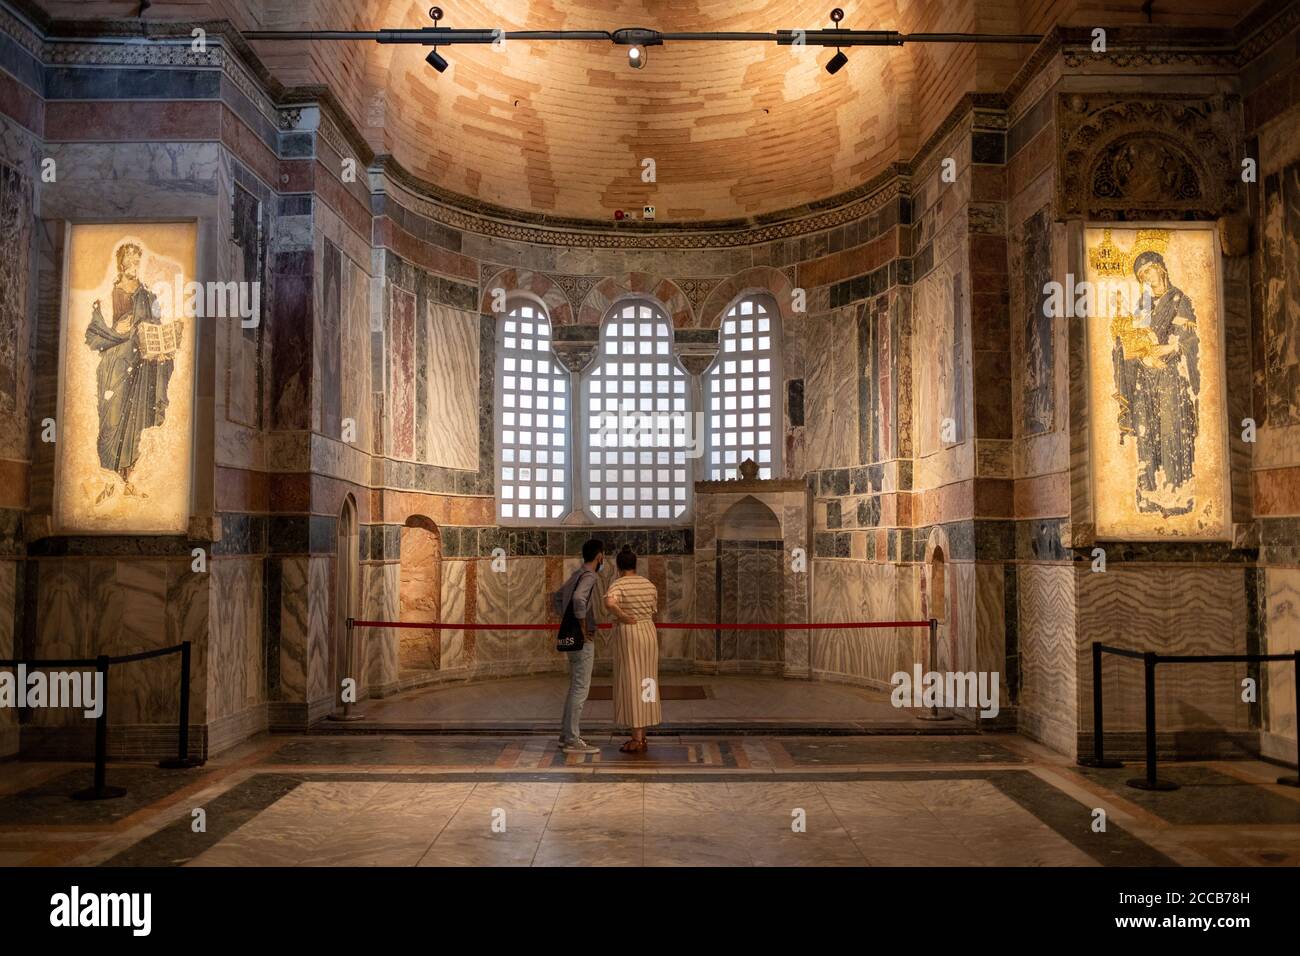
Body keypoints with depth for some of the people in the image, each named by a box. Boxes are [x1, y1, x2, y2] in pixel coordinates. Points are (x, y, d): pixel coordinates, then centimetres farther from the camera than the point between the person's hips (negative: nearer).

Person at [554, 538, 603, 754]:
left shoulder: (577, 575, 14)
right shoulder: (589, 576, -16)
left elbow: (559, 597, 28)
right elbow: (578, 598, -36)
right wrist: (583, 628, -24)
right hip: (583, 640, -10)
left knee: (577, 687, 16)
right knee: (580, 688, -6)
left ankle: (567, 734, 20)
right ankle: (572, 741, -3)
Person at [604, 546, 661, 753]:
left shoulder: (618, 585, -10)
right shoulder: (649, 585, 9)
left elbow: (609, 602, -30)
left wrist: (622, 616, -16)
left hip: (628, 635, -6)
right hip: (649, 634, 6)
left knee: (631, 684, -2)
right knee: (644, 683, 11)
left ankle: (637, 741, -1)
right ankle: (642, 737, 16)